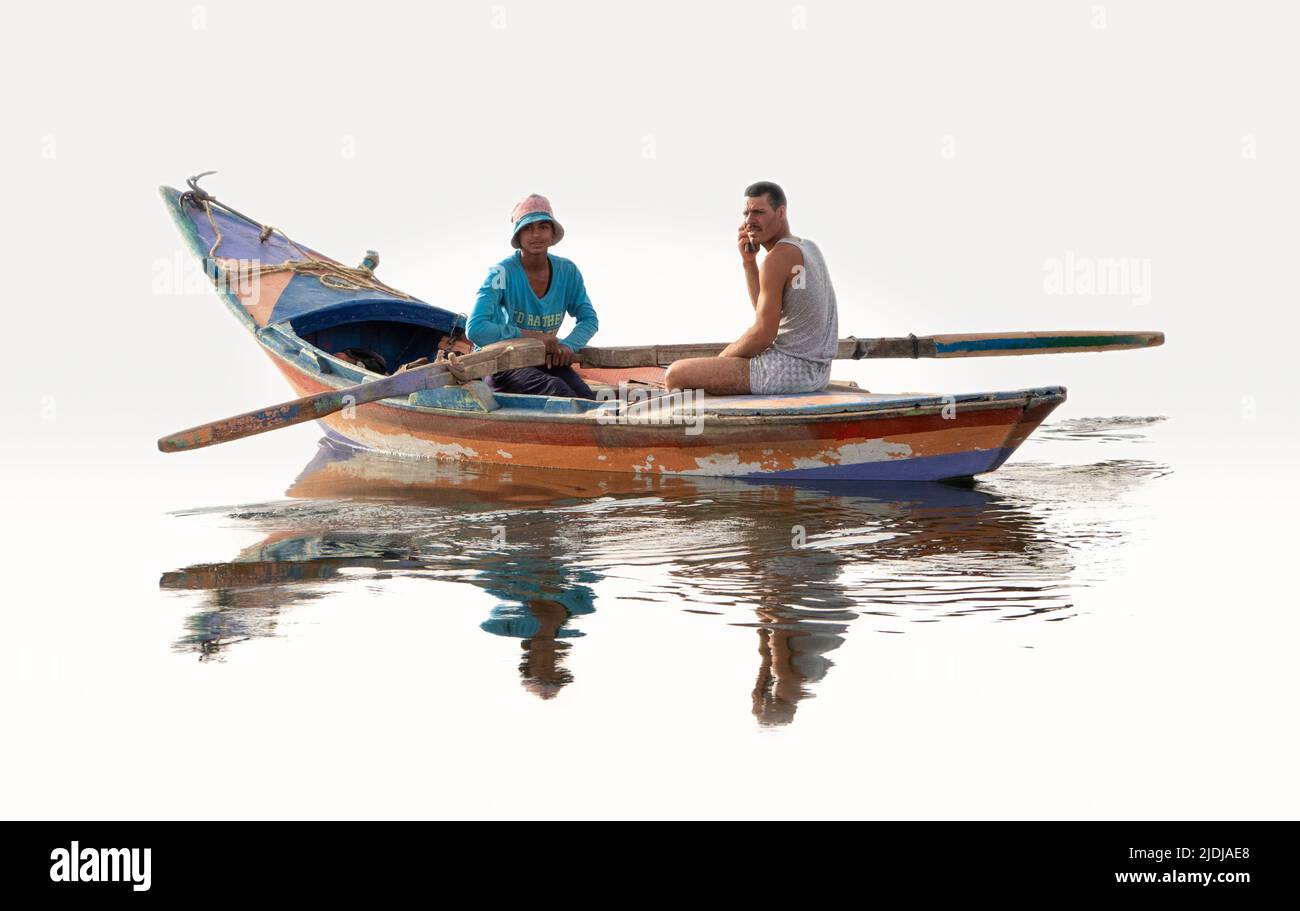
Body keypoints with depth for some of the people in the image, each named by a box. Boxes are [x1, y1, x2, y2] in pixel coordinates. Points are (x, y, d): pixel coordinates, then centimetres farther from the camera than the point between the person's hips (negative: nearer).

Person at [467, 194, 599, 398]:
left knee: (588, 399, -25)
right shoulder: (503, 272, -14)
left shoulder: (567, 272, 0)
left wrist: (569, 344, -13)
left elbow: (589, 319, 11)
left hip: (545, 361, 4)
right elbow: (475, 329, -23)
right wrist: (534, 336, -22)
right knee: (555, 387, -32)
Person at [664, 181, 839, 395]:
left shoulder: (777, 257, -17)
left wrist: (720, 359, -2)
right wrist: (749, 261, 7)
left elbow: (763, 334, -18)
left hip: (787, 368, -10)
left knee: (676, 375, -4)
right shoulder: (808, 248, 12)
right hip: (814, 373, 10)